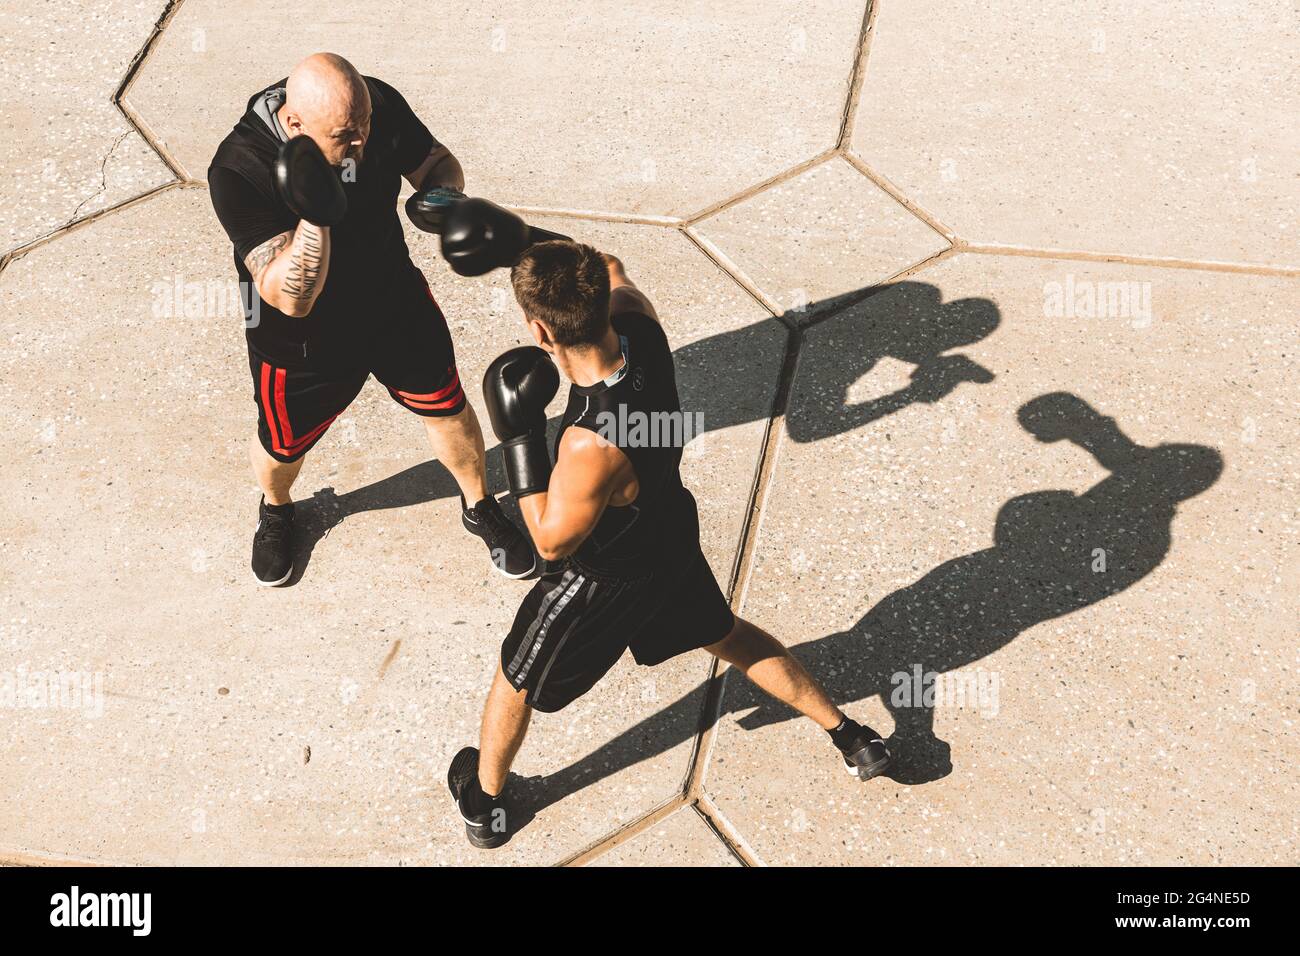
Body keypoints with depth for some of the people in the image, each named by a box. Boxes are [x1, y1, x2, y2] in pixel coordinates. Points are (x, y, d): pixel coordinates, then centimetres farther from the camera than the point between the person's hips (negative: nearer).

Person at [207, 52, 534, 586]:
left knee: (447, 407, 19)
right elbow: (292, 299, -37)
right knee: (283, 446, 20)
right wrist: (315, 214, -51)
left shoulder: (380, 106, -24)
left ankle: (479, 507, 49)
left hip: (395, 302, 3)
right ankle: (275, 510, 58)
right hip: (301, 339, -3)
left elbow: (436, 163, -4)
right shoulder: (238, 170, -36)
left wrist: (444, 196, -27)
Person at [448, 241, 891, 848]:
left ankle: (484, 800, 47)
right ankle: (852, 737, 43)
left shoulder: (592, 443, -43)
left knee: (516, 679, 21)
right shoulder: (639, 326, -26)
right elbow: (614, 274, -1)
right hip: (672, 540, 6)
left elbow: (551, 542, -25)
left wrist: (519, 436, -27)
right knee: (726, 637, 33)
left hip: (604, 582, -6)